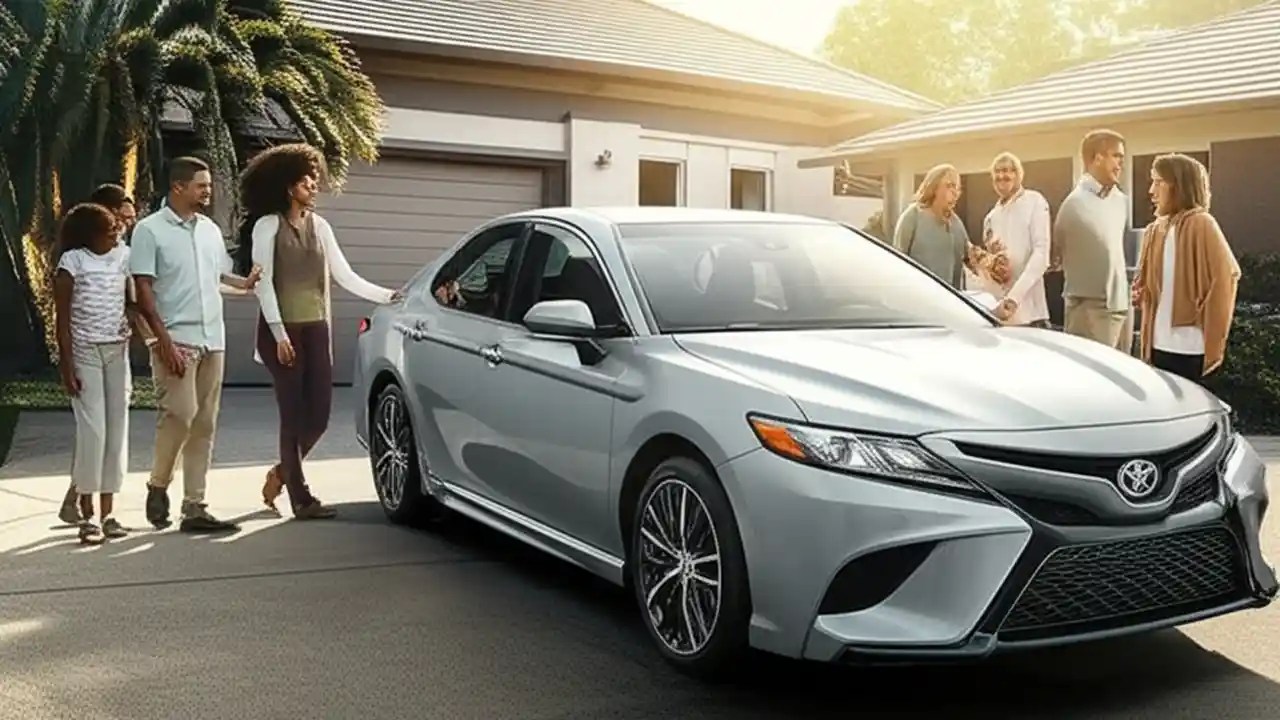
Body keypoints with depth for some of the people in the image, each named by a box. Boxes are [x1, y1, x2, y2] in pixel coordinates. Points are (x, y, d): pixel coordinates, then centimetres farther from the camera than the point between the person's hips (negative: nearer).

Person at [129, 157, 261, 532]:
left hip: (213, 340, 6)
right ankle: (158, 486, 9)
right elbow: (143, 290, -8)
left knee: (204, 425, 5)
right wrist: (164, 340, -16)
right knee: (180, 415, -14)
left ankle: (194, 507, 9)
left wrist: (245, 283, -2)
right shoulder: (150, 229, -4)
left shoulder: (210, 229, 14)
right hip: (176, 340, -6)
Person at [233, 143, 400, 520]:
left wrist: (388, 296, 0)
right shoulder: (268, 225, -3)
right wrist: (279, 333, -14)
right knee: (294, 415, -3)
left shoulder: (319, 226, 13)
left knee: (318, 414, 3)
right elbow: (263, 282, -8)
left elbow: (345, 276, 10)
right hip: (283, 330, -5)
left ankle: (280, 473, 25)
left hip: (317, 329, 5)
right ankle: (301, 497, 4)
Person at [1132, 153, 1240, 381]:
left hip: (1189, 345, -7)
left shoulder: (1201, 225, -9)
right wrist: (1139, 293, -2)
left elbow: (1224, 279, -13)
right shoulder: (1155, 229, 12)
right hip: (1159, 342, 7)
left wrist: (1213, 344, -14)